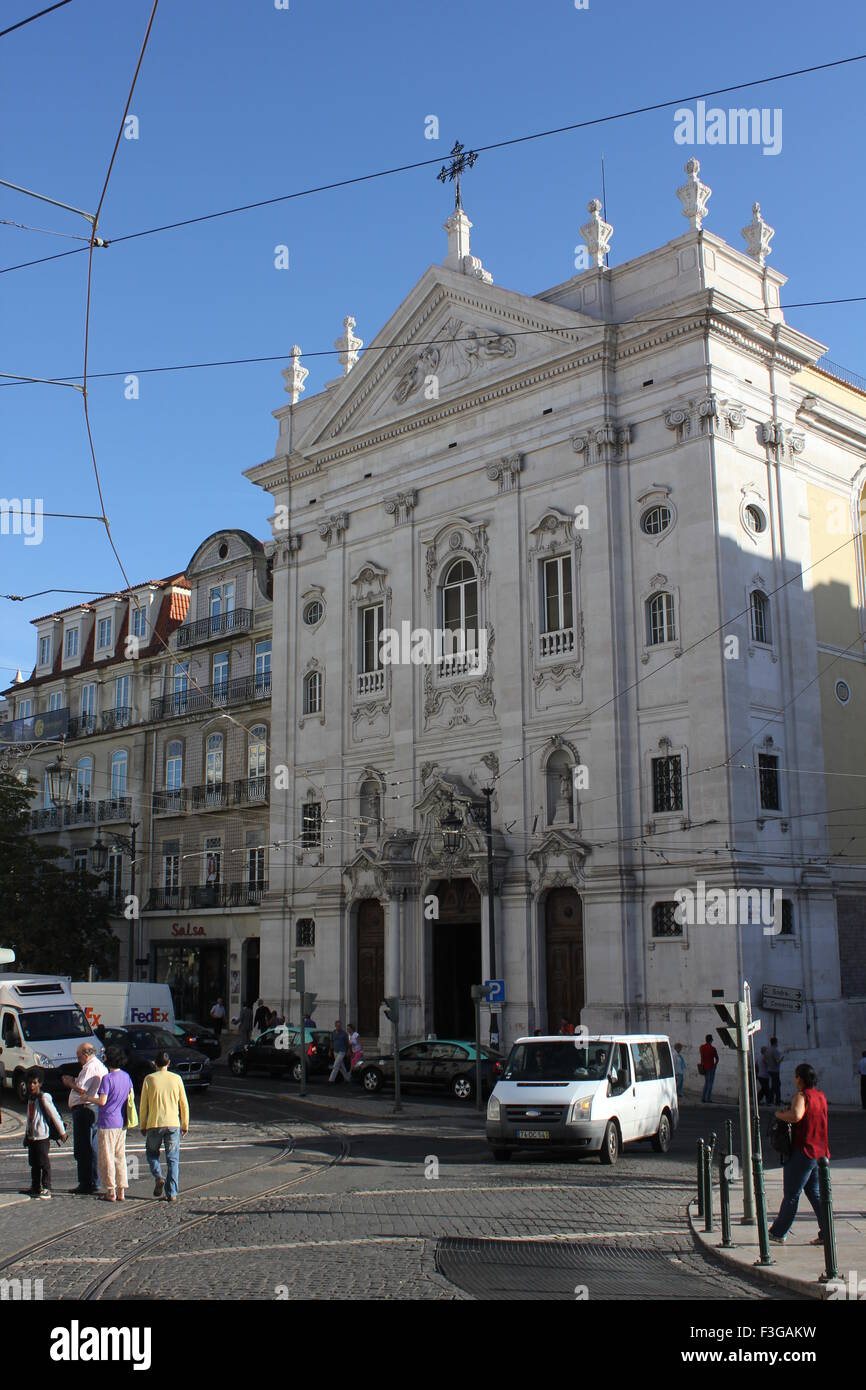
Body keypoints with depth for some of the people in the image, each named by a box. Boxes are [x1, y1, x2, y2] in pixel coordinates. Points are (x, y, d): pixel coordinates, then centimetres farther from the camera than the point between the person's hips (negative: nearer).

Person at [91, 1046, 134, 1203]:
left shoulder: (107, 1078, -16)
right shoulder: (126, 1076, 5)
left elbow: (102, 1101, -19)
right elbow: (131, 1098, 13)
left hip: (107, 1122, -7)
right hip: (122, 1123, 7)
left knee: (107, 1157, 3)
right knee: (120, 1157, 12)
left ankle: (111, 1192, 6)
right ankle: (121, 1191, 13)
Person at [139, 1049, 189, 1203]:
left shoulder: (149, 1079, 0)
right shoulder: (176, 1079, 3)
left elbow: (144, 1105, 2)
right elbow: (184, 1104, 6)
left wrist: (142, 1125, 13)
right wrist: (185, 1125, 15)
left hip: (154, 1124, -1)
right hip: (173, 1124, 1)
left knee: (152, 1153, 20)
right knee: (172, 1159, 7)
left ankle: (158, 1177, -4)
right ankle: (172, 1193, 1)